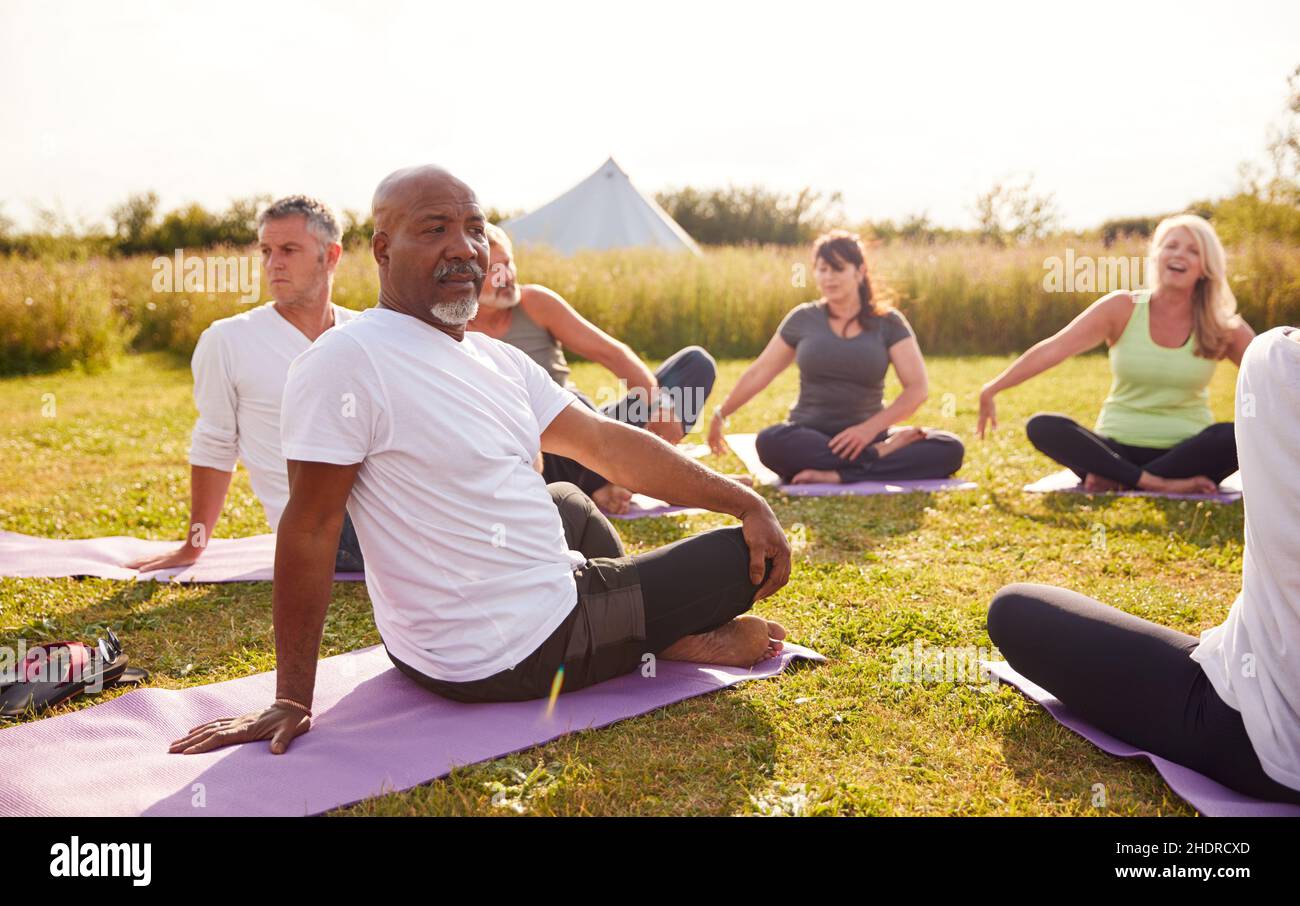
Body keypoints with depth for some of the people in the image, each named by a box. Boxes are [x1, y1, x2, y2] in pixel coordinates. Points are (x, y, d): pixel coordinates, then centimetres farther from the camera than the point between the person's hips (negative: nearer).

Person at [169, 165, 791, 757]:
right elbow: (309, 529, -20)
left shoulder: (497, 359, 7)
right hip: (516, 659, -8)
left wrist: (746, 502, 1)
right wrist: (292, 702, -17)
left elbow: (610, 444, 6)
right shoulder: (345, 362, -20)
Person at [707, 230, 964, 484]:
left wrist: (870, 428, -19)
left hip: (866, 438, 1)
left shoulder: (888, 323, 2)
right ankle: (884, 454, -26)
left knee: (951, 449, -25)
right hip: (810, 437, 0)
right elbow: (758, 373, 14)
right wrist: (720, 415, 17)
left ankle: (835, 476, -30)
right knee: (770, 442, -36)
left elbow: (917, 388, -6)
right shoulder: (803, 319, 5)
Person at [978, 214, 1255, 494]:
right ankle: (1158, 484, -32)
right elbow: (1054, 349, -9)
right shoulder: (1123, 308, -2)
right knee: (1041, 427, -25)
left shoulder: (1220, 327, 1)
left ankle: (1116, 480, -27)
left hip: (1185, 452, 1)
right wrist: (992, 390, -14)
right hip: (1119, 449, -1)